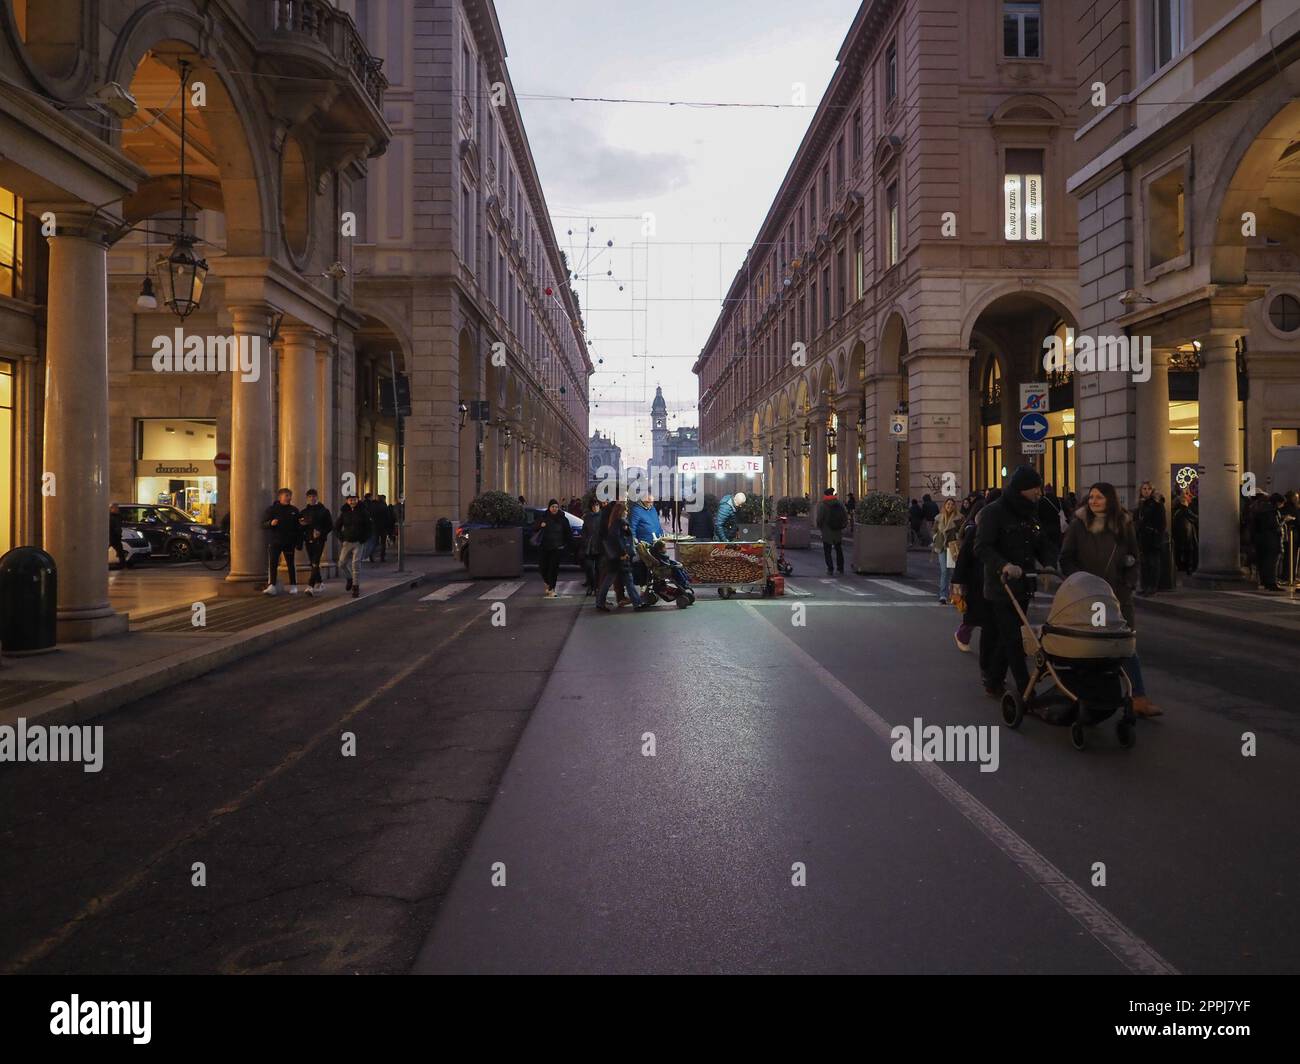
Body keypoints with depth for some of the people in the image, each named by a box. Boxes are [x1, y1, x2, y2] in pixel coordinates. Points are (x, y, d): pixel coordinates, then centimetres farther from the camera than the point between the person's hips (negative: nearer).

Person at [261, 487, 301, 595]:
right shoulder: (271, 509, 3)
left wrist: (299, 543, 5)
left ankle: (293, 586, 13)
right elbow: (263, 524, 2)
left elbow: (299, 528, 10)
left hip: (289, 542, 1)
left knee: (290, 564, 6)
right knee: (272, 564, -8)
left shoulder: (294, 510, 7)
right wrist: (271, 523, -19)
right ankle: (272, 586, -9)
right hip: (274, 541, -1)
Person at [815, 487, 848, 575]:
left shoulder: (822, 505, -12)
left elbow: (819, 519, -15)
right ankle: (841, 569, 21)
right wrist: (842, 525, 14)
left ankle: (830, 570, 2)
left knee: (827, 551, 6)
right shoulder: (840, 504, 1)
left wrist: (819, 527, 3)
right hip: (838, 532, 4)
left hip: (827, 532, -4)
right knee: (839, 550, 18)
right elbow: (846, 516, 2)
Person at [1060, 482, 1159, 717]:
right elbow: (1066, 559, 2)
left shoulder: (1124, 525, 5)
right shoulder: (1079, 524, 0)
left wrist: (1128, 584, 2)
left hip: (1117, 594, 1)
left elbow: (1132, 559, 13)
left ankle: (1139, 699, 1)